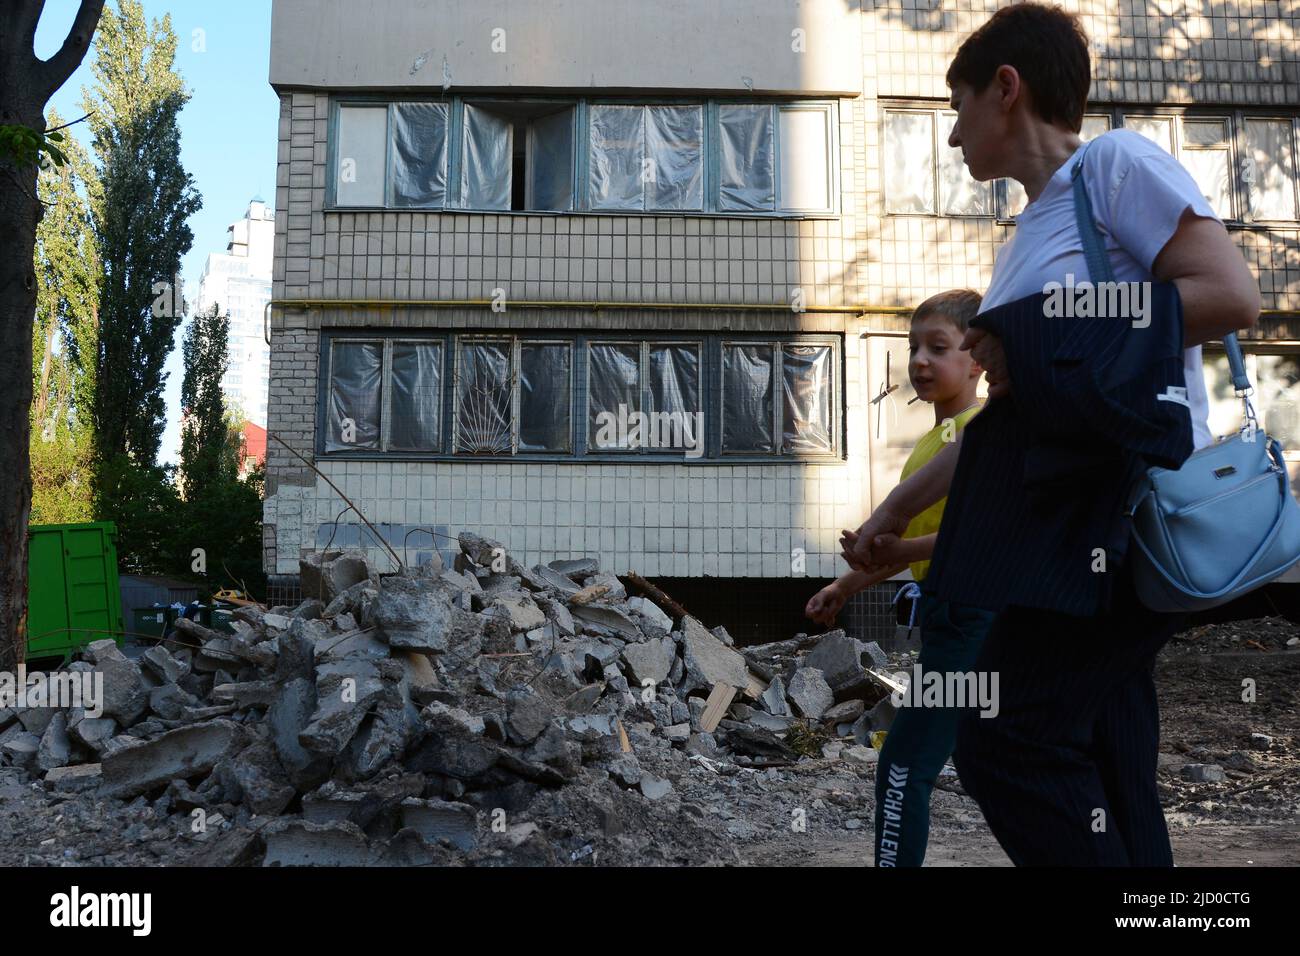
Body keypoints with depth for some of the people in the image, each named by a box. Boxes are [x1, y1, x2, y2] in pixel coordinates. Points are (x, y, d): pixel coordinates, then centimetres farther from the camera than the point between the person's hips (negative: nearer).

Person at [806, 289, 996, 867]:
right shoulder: (931, 441, 16)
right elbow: (911, 537, 22)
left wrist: (897, 551, -29)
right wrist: (846, 586, 21)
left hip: (968, 616, -10)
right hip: (948, 613, 10)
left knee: (903, 769, -9)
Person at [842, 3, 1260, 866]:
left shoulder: (1115, 163, -2)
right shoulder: (1026, 239, 22)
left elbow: (1232, 294, -14)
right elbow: (1006, 420, 23)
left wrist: (1043, 343, -11)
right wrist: (896, 511, 25)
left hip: (1130, 503, -8)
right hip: (1063, 520, 8)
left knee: (1007, 743, -12)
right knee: (1098, 772, 7)